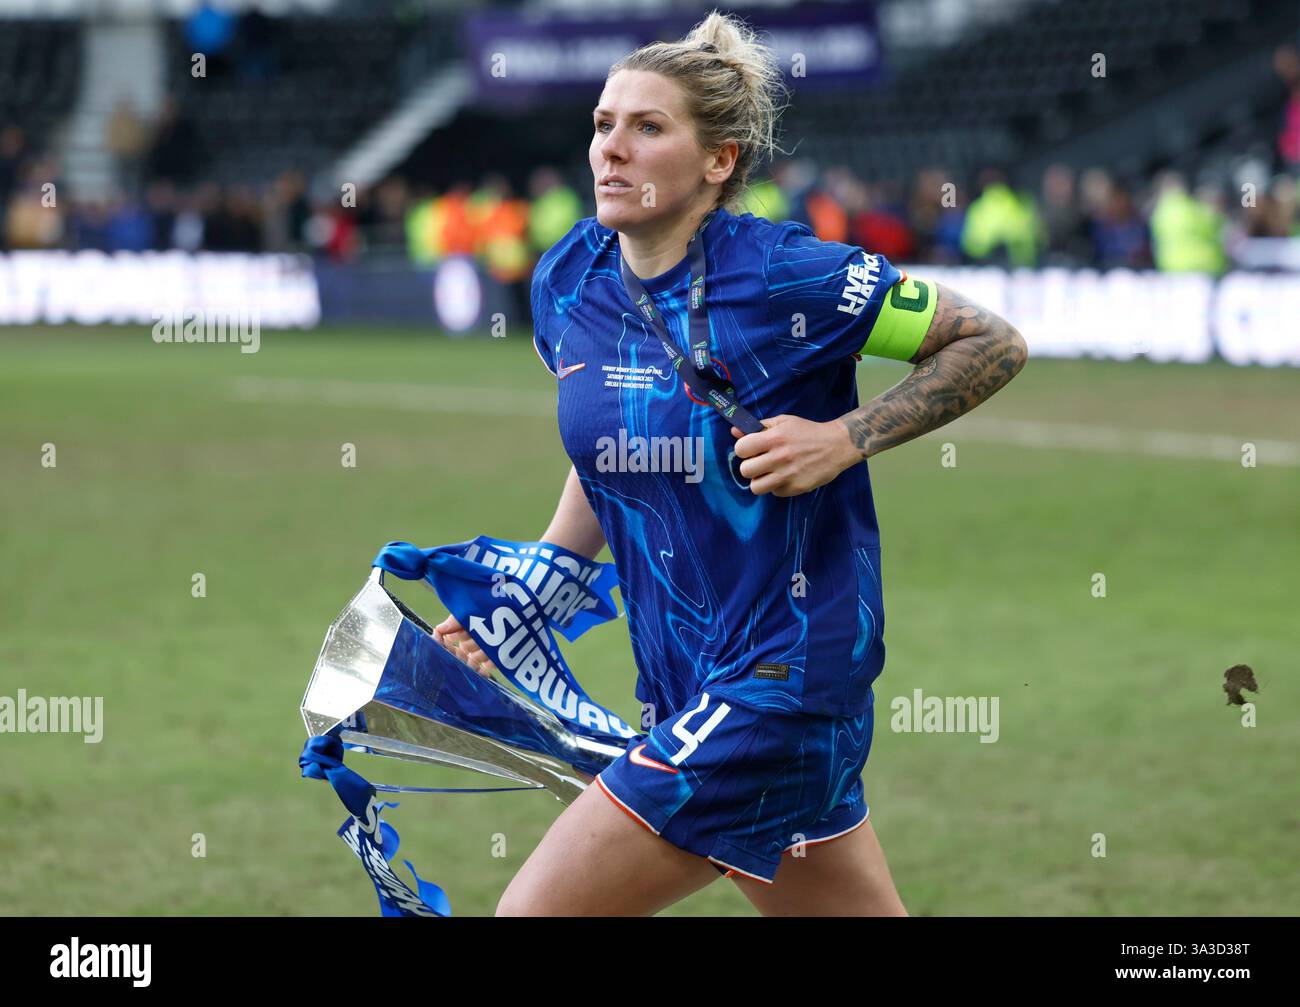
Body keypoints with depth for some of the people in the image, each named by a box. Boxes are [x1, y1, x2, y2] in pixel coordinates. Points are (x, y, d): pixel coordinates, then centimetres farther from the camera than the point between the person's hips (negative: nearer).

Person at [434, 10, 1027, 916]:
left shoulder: (785, 276, -16)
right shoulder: (567, 282, 4)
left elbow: (996, 344, -7)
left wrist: (846, 437, -17)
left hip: (778, 682, -7)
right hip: (683, 686, 7)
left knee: (534, 910, -11)